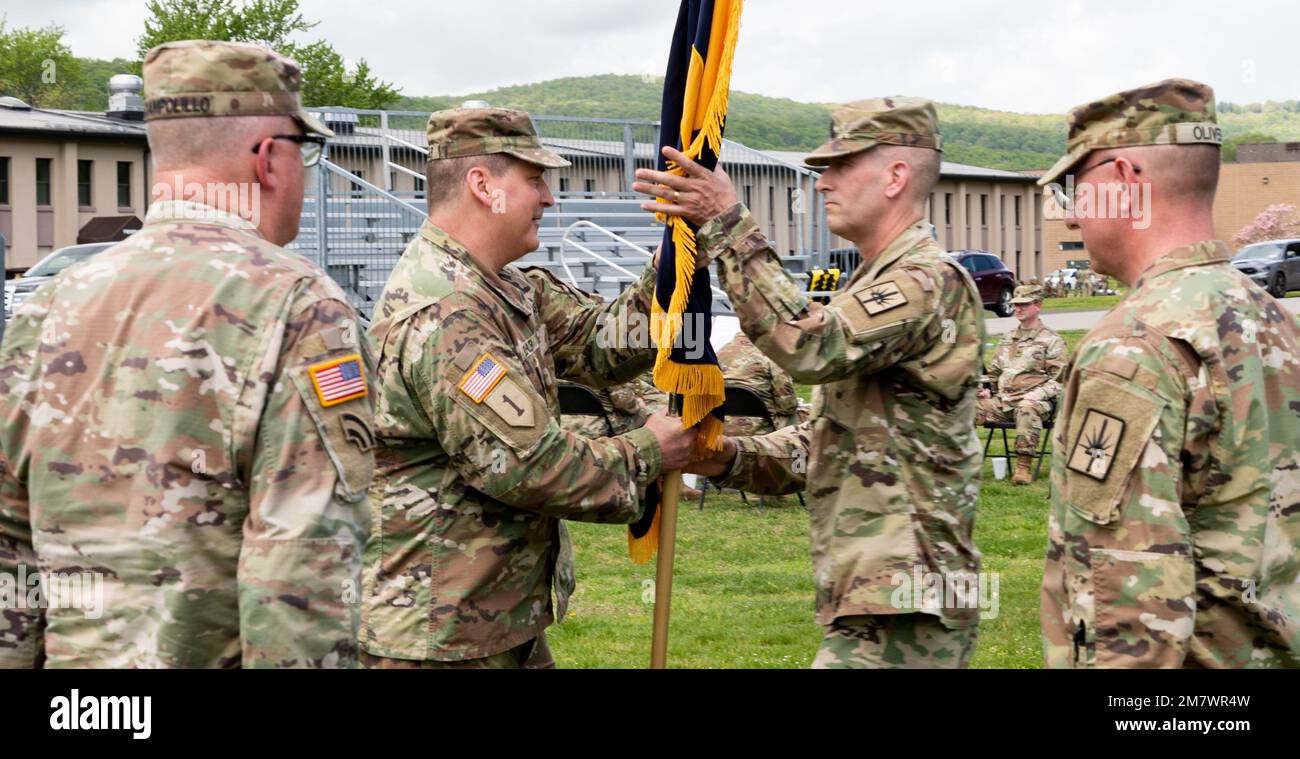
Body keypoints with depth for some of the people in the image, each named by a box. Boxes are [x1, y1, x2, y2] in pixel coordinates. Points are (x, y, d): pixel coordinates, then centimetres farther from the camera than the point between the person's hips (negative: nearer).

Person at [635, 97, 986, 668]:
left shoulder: (931, 282, -12)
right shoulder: (870, 286, 21)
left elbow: (812, 347, -28)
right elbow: (821, 440, 20)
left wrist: (728, 226, -26)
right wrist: (732, 458, 1)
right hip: (872, 602, 10)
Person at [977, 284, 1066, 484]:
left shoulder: (1051, 340, 7)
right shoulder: (1007, 339, 25)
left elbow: (1060, 379, 1)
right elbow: (994, 372, 31)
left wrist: (1039, 393, -16)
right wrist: (986, 389, 10)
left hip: (1031, 399, -5)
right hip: (1002, 400, 5)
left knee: (1026, 408, -42)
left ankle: (1024, 466, -40)